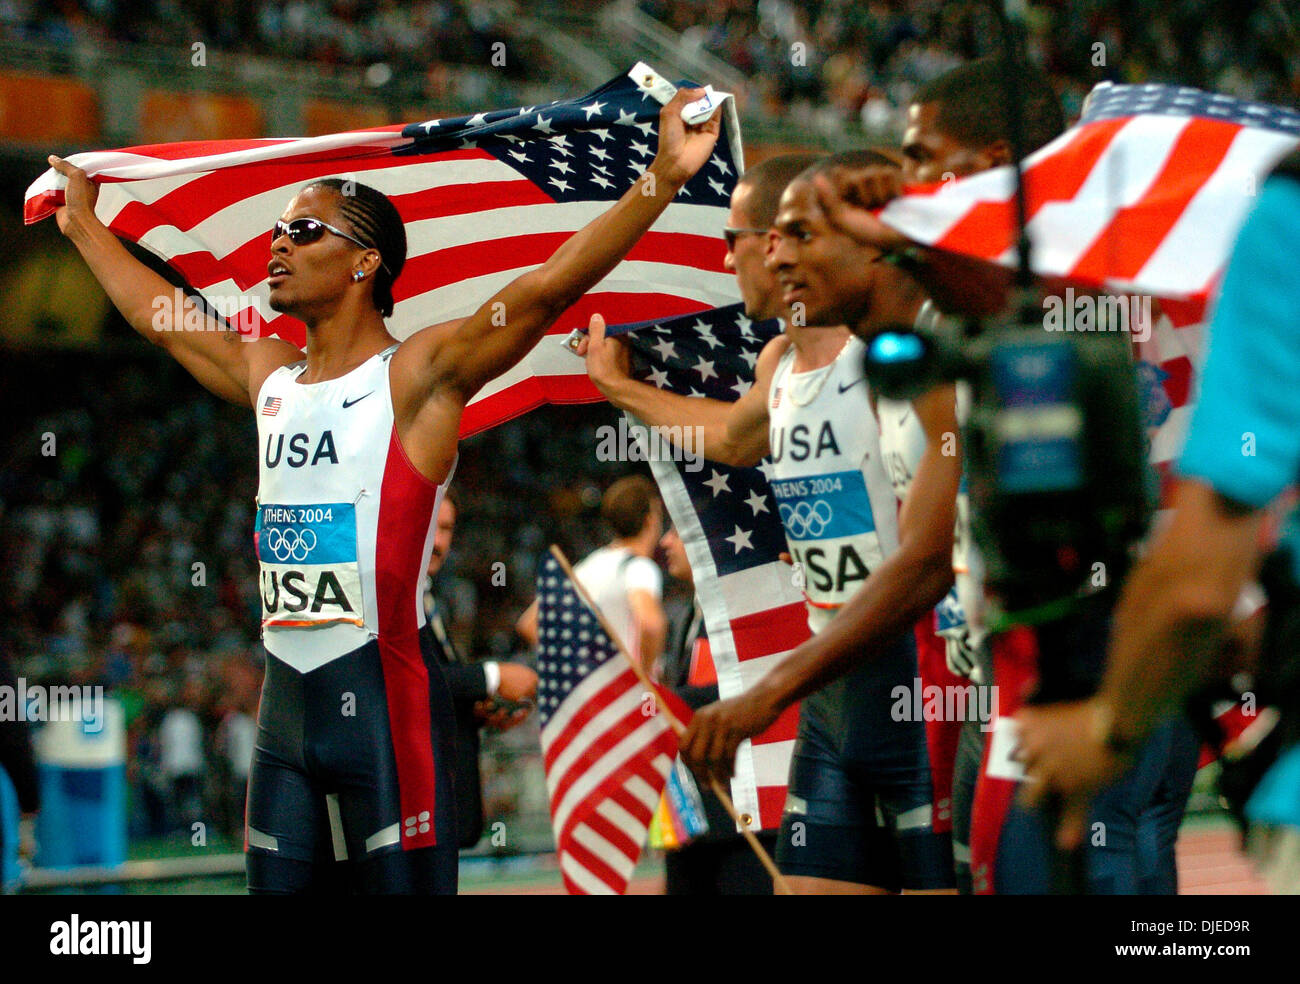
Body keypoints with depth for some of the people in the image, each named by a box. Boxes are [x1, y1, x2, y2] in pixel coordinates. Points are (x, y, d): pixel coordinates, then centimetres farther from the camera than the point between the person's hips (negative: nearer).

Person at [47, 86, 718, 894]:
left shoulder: (418, 374, -6)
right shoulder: (268, 378, 15)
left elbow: (551, 286, -18)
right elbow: (155, 315, 31)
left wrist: (662, 181, -27)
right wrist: (85, 224, 42)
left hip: (380, 690, -7)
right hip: (285, 698, 7)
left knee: (401, 880, -7)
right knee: (280, 884, 9)